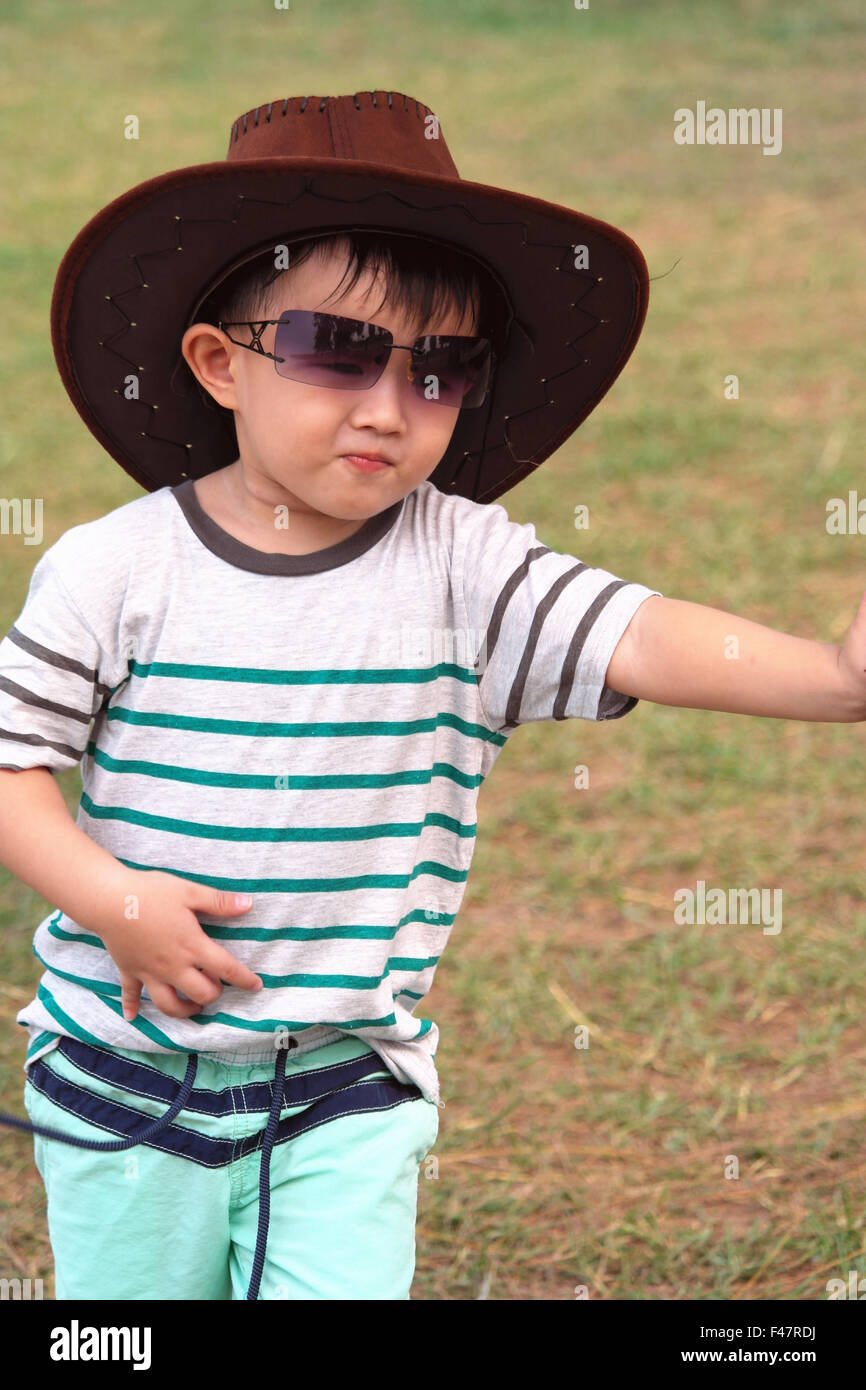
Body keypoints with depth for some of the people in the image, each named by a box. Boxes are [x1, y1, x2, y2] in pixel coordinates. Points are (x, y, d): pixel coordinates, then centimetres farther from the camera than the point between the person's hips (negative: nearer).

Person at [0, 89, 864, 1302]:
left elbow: (641, 640, -18)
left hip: (347, 1097, 0)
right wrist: (110, 899, -19)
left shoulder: (461, 565, -7)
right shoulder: (113, 567, -8)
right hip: (122, 1078, 0)